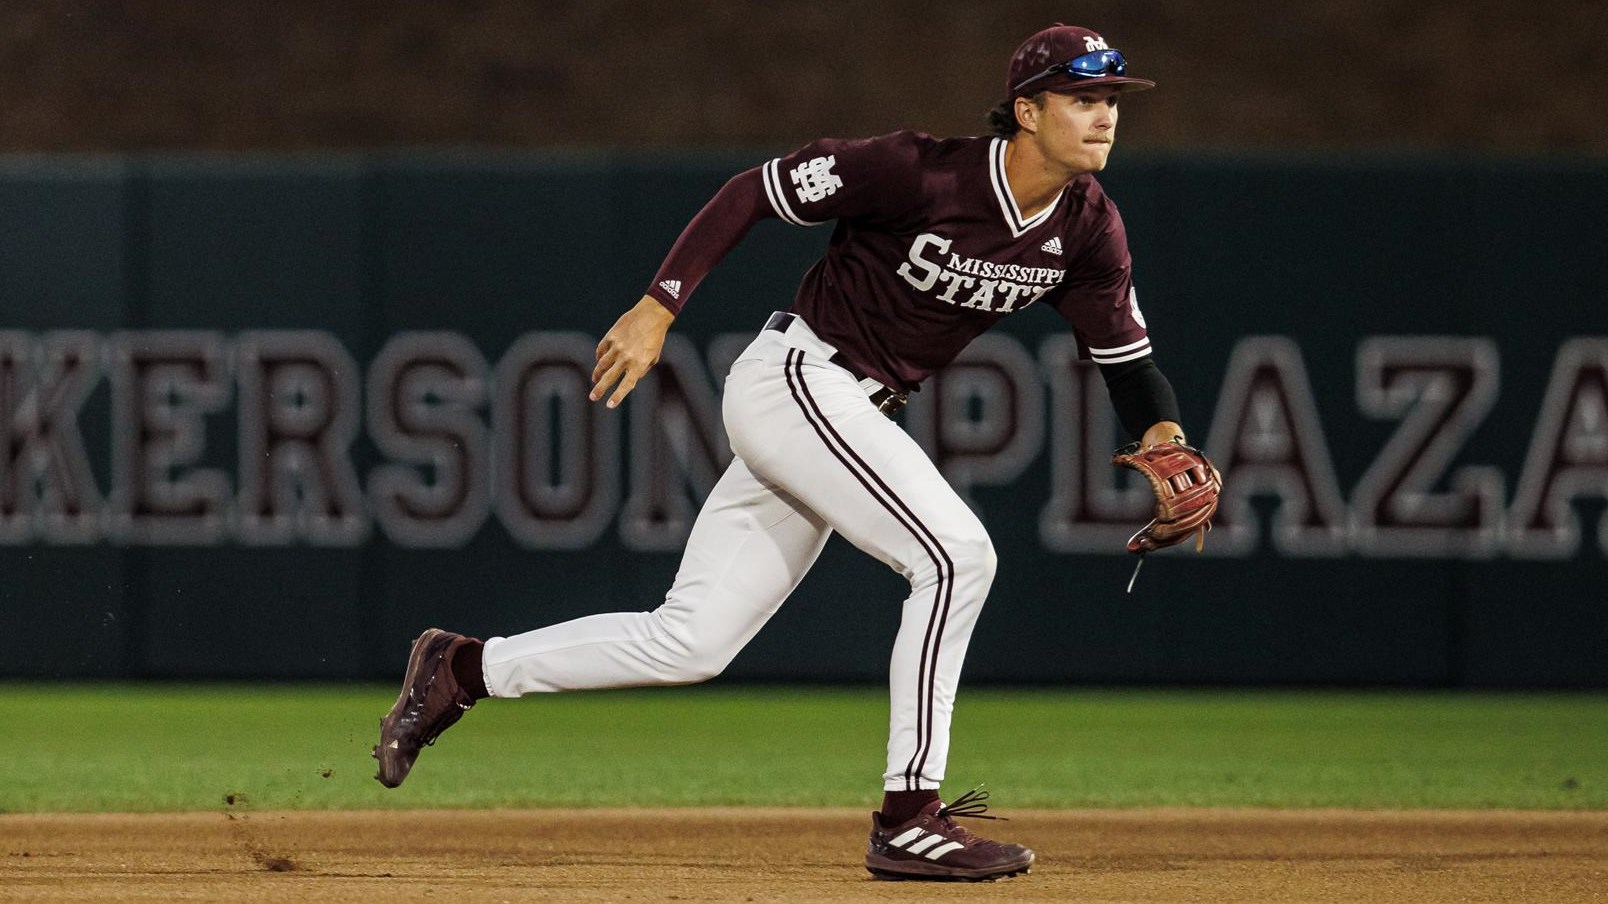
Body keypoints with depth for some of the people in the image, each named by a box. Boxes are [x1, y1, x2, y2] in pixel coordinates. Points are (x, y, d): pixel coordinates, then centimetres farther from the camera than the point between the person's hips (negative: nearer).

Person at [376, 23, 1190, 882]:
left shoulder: (1086, 229, 0)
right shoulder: (922, 172, -20)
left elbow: (1126, 356, 5)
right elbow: (755, 191, -12)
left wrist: (1166, 442, -16)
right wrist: (659, 305, -17)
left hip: (854, 415, 8)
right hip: (794, 381, -8)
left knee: (689, 642, 4)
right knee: (954, 553, -22)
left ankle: (462, 669, 17)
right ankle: (908, 818, -17)